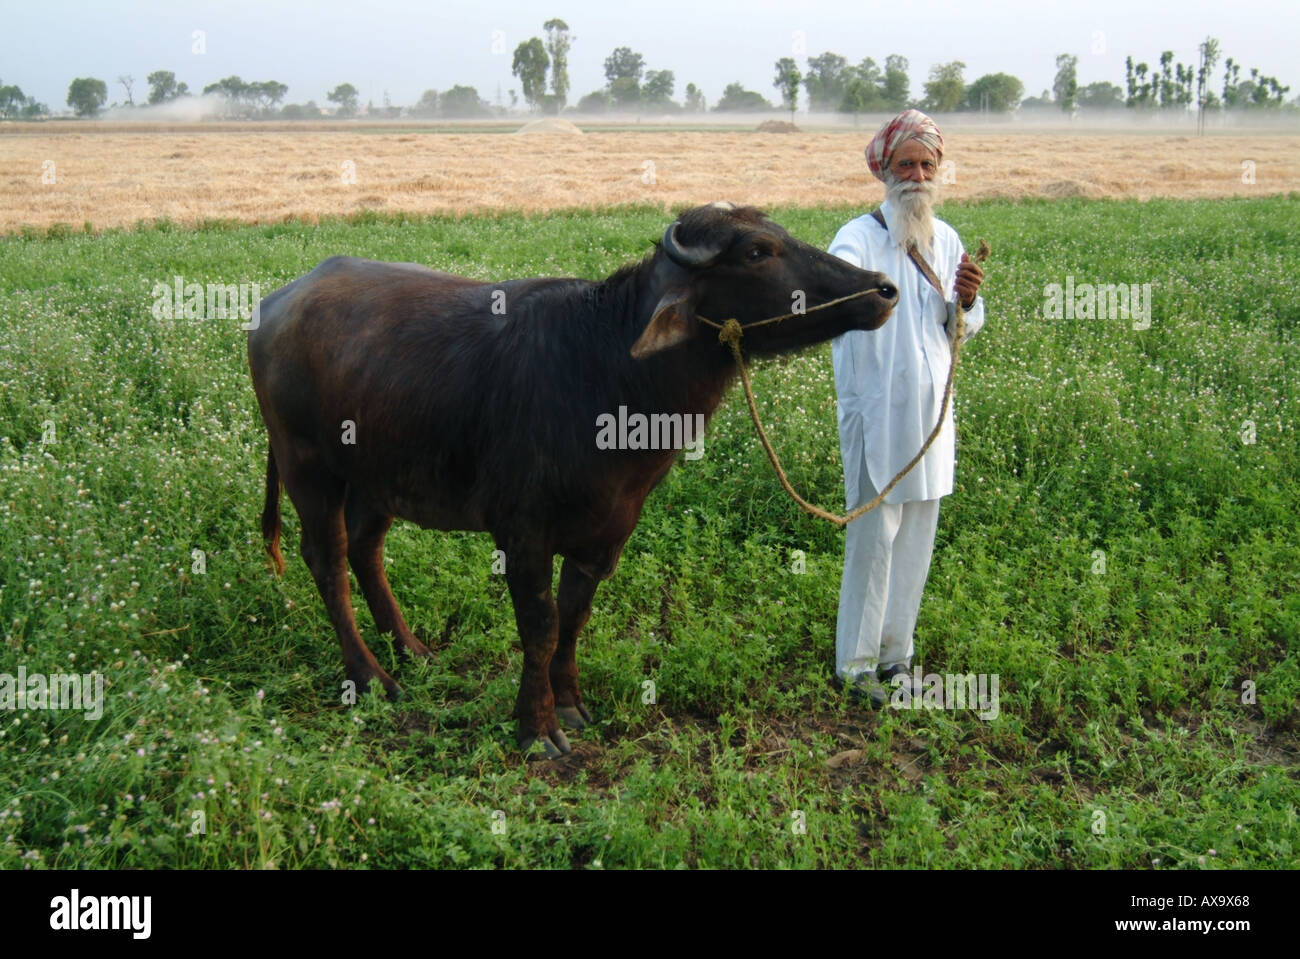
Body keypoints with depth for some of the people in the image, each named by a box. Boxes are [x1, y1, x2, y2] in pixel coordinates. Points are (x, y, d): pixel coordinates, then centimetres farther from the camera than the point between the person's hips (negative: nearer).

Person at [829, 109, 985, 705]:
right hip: (876, 415, -6)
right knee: (874, 537, -2)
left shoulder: (946, 241, 9)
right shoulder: (860, 237, -10)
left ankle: (894, 653, 28)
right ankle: (854, 664, 11)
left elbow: (967, 328, 13)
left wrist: (966, 302, -10)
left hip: (931, 414, 6)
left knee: (917, 539, 13)